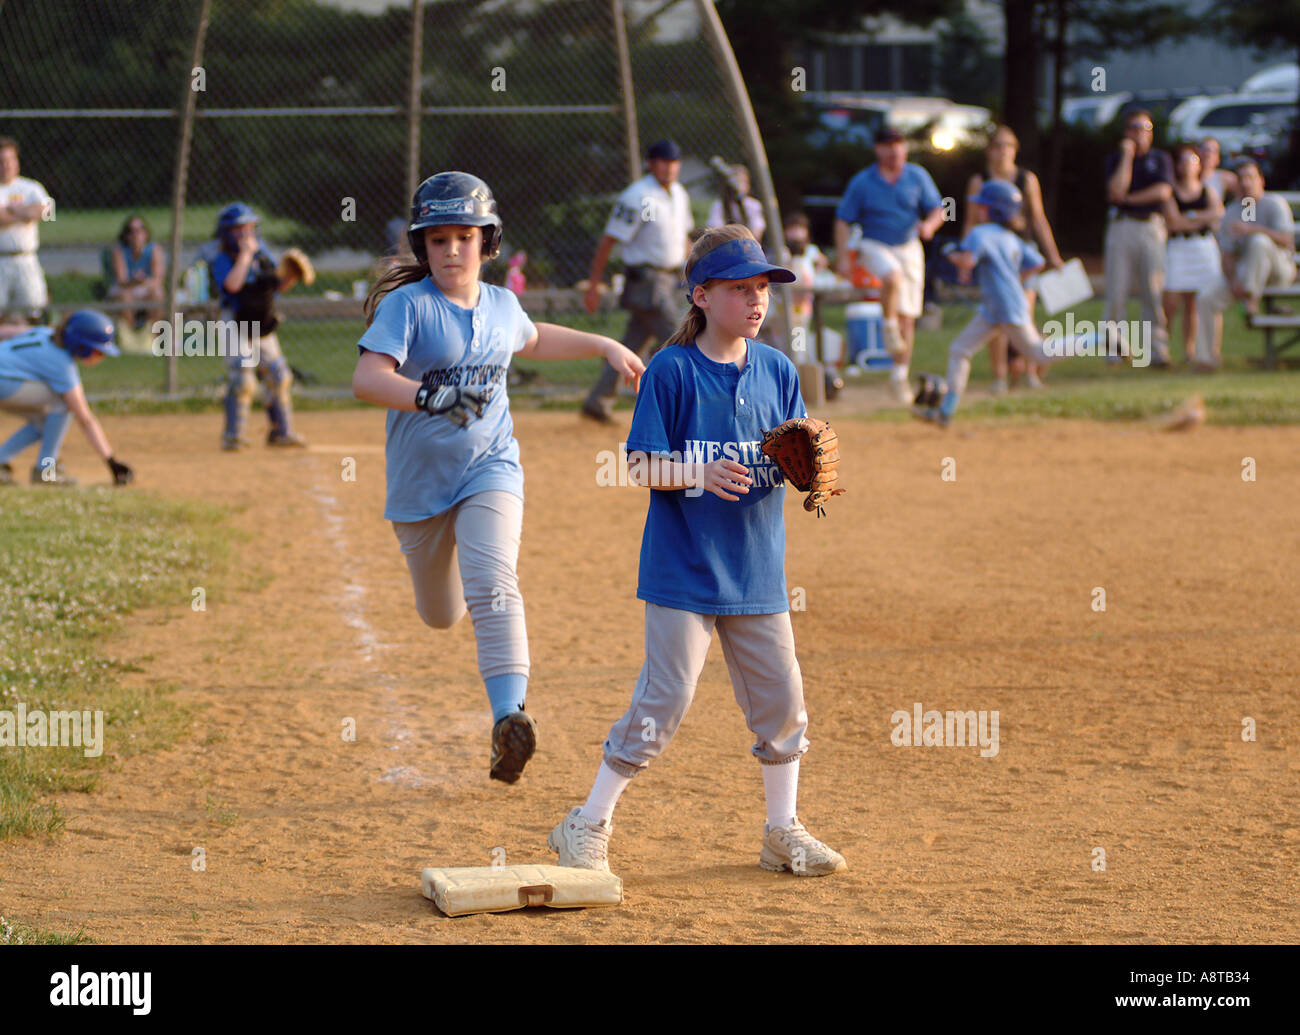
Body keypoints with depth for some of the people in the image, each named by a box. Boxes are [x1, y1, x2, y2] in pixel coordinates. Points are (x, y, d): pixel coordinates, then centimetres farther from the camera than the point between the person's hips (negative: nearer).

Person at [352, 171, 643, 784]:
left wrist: (605, 347, 24)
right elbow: (367, 379, -29)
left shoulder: (501, 306, 3)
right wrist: (432, 396, -45)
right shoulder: (408, 305, -14)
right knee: (441, 616, 15)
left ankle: (509, 717, -34)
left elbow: (532, 341, 29)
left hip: (490, 468, 1)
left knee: (492, 585, -23)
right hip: (421, 479, -1)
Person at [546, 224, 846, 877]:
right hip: (683, 570, -5)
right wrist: (700, 473, -26)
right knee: (665, 697, -7)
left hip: (757, 570, 5)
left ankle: (783, 831, 25)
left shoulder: (776, 370, 6)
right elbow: (642, 467, -10)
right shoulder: (671, 371, -8)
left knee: (780, 696, 9)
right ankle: (587, 828, 4)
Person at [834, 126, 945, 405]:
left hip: (909, 248, 3)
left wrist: (929, 225, -20)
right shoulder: (862, 182, -4)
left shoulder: (917, 176, 2)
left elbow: (938, 211, 3)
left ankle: (899, 375, 11)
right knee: (893, 277, -38)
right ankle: (889, 327, -15)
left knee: (907, 317, 1)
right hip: (874, 246, -3)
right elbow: (843, 220, -1)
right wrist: (842, 257, -10)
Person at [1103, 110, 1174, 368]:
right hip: (1121, 228, 0)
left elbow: (1164, 191, -3)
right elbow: (1115, 190, -7)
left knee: (1154, 291, -4)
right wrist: (1127, 155, -4)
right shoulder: (1115, 159, 11)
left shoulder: (1161, 159, 12)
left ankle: (1158, 350, -3)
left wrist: (1130, 198, -3)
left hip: (1151, 227, 0)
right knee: (1116, 291, -5)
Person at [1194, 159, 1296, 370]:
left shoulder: (1274, 204, -8)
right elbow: (1226, 255, 2)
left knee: (1259, 241, -36)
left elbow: (1287, 240, -23)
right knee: (1206, 296, -14)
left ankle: (1252, 297, -26)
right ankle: (1208, 355, -8)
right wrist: (1232, 281, -17)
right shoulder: (1232, 212, 6)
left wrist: (1251, 229, -33)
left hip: (1278, 268, -5)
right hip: (1243, 269, 5)